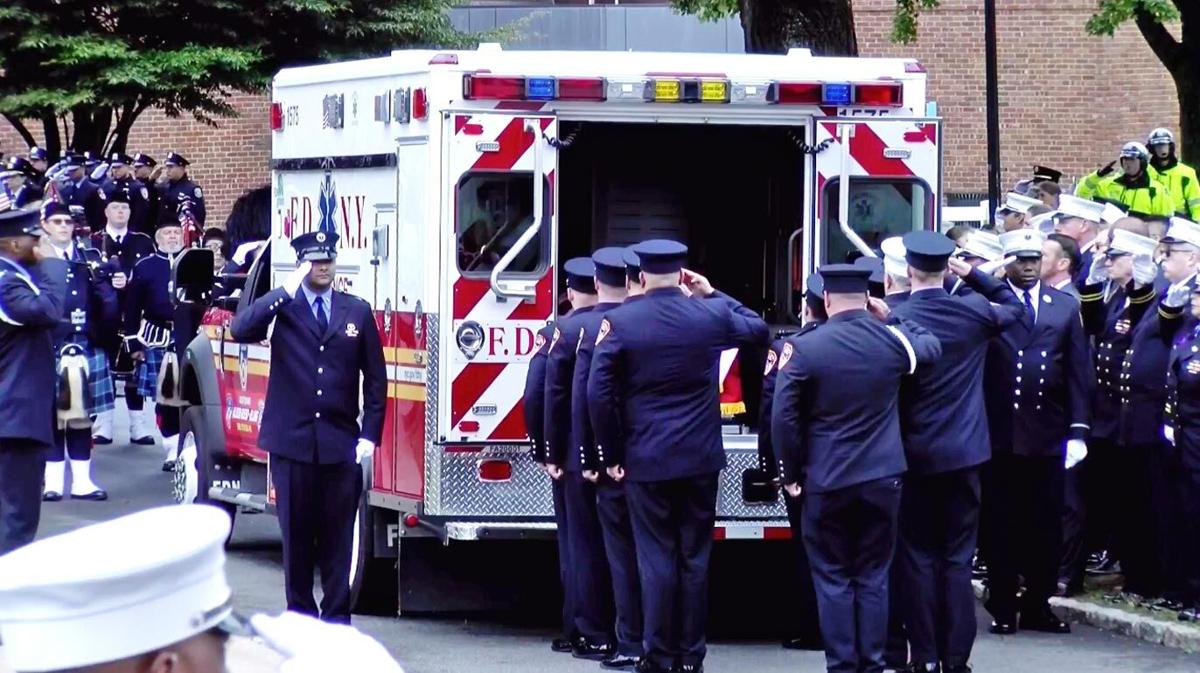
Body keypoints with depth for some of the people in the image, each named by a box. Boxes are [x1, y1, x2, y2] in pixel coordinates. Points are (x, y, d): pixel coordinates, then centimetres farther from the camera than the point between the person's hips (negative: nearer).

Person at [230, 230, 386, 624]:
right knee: (297, 533, 4)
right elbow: (241, 330, -17)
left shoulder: (357, 312, 8)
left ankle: (337, 618, 7)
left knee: (338, 535, 2)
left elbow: (375, 379, 9)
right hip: (292, 441, -1)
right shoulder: (281, 307, 3)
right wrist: (286, 292, -21)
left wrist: (370, 435, 1)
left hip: (341, 443, 1)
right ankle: (299, 616, 13)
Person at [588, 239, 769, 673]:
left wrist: (611, 455, 0)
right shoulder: (712, 315, -2)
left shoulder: (620, 323, -8)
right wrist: (713, 294, 22)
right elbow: (758, 329, 19)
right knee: (695, 557, 8)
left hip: (646, 459, -2)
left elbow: (598, 394, -9)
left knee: (657, 559, 1)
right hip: (701, 458, 2)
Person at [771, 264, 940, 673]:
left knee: (833, 580, 5)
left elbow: (783, 418, -10)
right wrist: (892, 320, 24)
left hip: (826, 482, -2)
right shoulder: (891, 340, -3)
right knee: (873, 578, 9)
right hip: (882, 479, 2)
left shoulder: (804, 349, -10)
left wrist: (791, 473, 1)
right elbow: (931, 347, 21)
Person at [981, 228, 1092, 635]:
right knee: (1001, 524, 3)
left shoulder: (1065, 307, 11)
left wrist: (1078, 429, 3)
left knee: (1046, 524, 6)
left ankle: (1038, 605, 15)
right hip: (1000, 432, -3)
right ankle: (1003, 608, 11)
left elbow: (1078, 372, 10)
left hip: (1048, 433, 3)